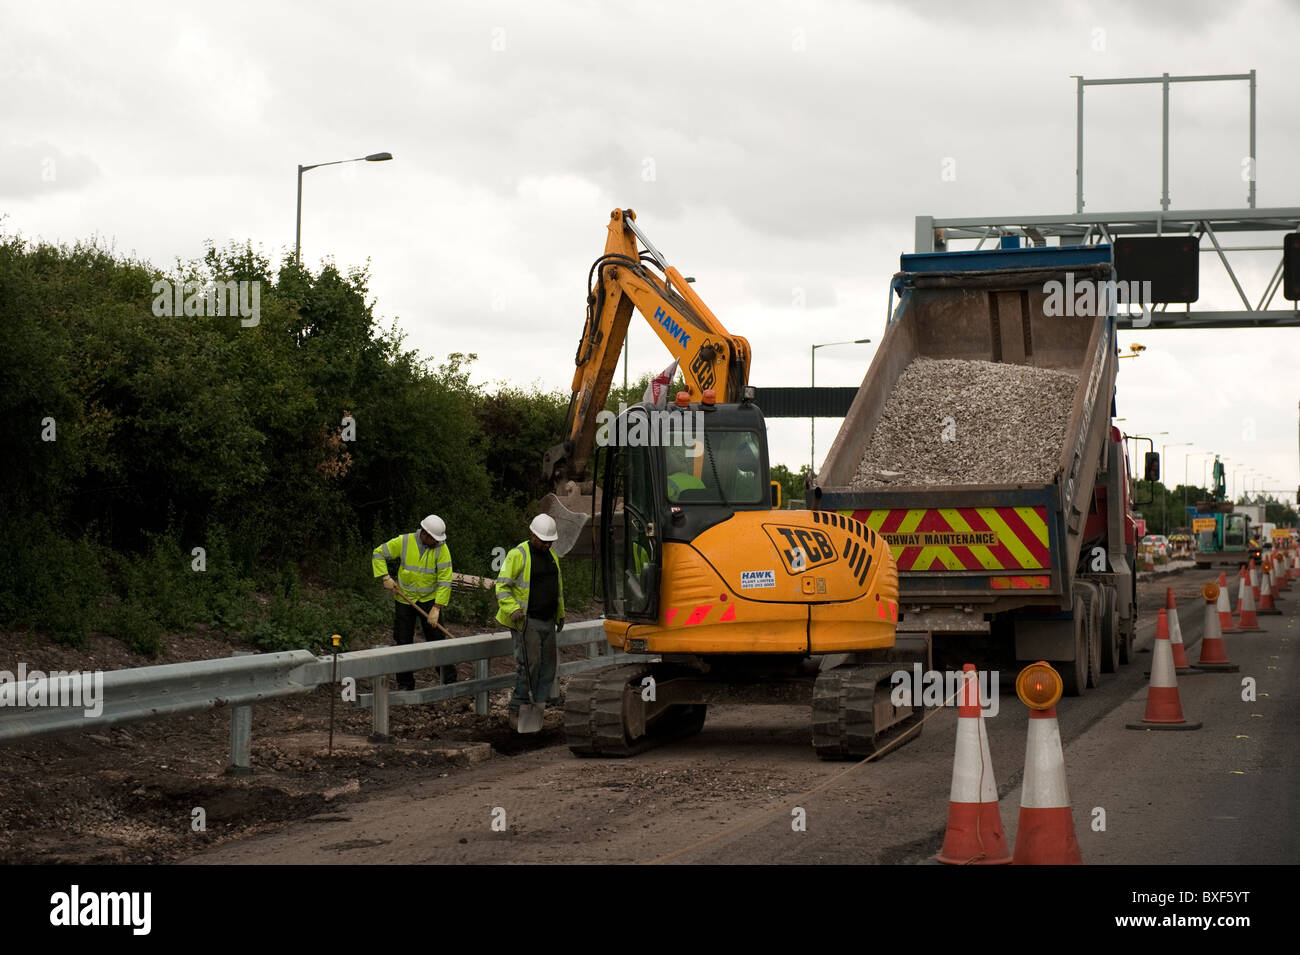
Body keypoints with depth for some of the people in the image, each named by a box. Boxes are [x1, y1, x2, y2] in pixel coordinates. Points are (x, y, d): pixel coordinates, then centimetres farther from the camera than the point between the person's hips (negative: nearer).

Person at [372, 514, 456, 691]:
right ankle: (405, 686, 17)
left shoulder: (441, 548, -15)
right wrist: (385, 577, -12)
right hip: (404, 599, 1)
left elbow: (445, 580, -17)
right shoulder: (403, 542, -12)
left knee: (436, 640, -7)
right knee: (404, 643, 6)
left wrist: (437, 607, -23)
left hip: (429, 599, -1)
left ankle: (449, 681, 0)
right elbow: (378, 554, 0)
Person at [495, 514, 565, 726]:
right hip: (527, 622, -8)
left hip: (548, 621, 8)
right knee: (528, 664, -10)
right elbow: (502, 585, -13)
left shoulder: (551, 555, 14)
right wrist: (513, 609, -25)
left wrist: (560, 613, 24)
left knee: (547, 665, 9)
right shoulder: (518, 555, -10)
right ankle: (516, 711, -4)